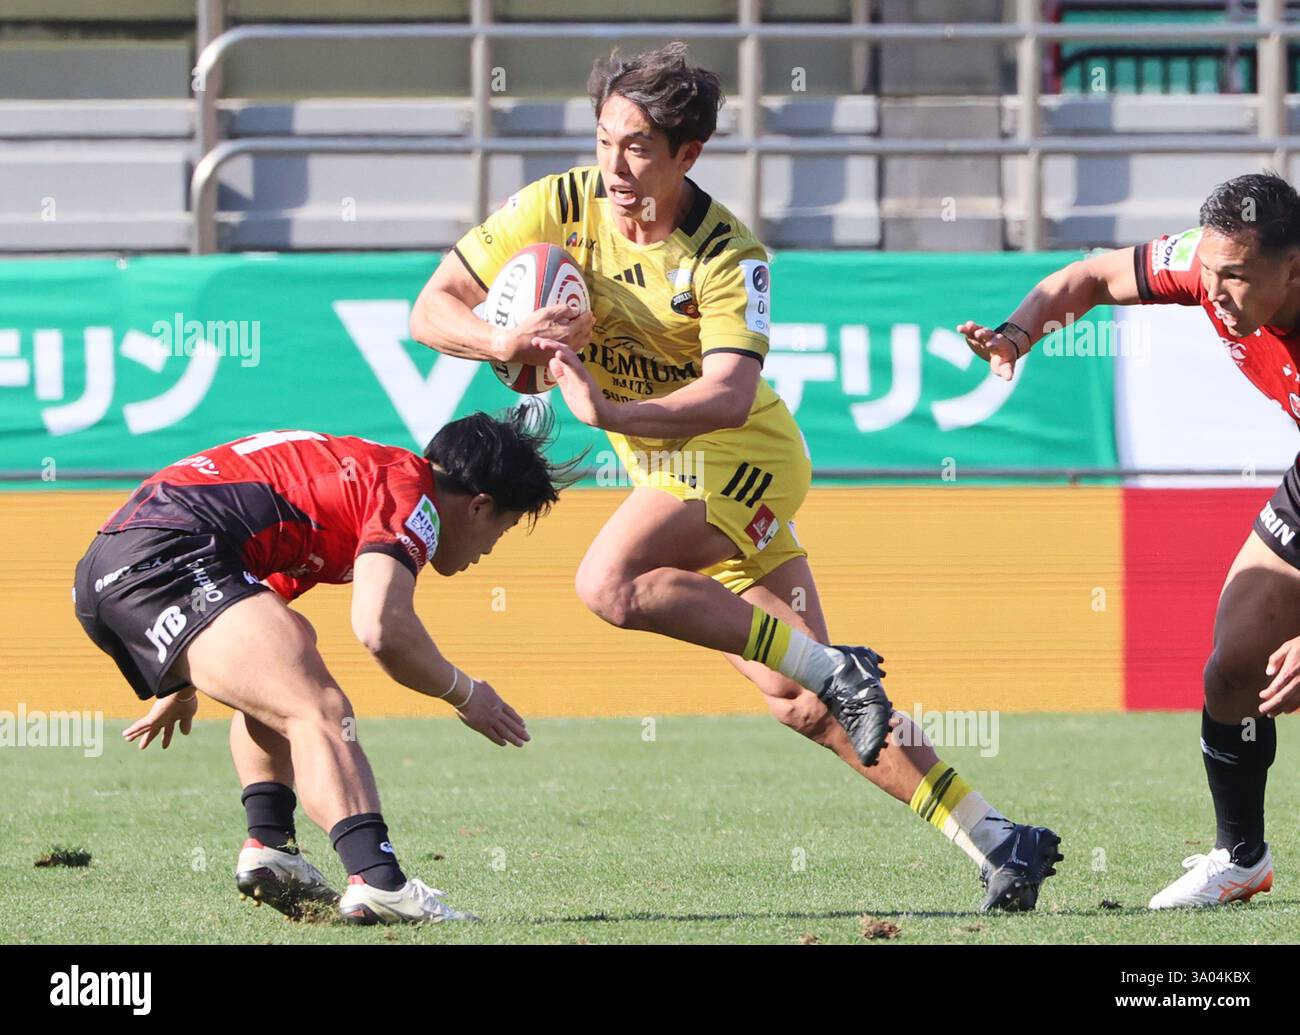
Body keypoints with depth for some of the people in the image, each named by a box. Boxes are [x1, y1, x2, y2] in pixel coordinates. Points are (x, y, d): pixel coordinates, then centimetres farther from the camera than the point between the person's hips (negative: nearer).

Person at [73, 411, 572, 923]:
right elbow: (383, 629, -18)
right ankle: (377, 881, -36)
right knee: (319, 712, -19)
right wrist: (464, 693, -1)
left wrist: (181, 686, 55)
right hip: (166, 557, -10)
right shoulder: (412, 492, -1)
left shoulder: (364, 470, 29)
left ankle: (268, 845, 17)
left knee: (272, 683, 31)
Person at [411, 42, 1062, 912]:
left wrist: (605, 411, -43)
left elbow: (729, 396, -31)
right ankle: (993, 837, 3)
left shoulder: (729, 255, -19)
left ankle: (836, 668, -20)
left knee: (611, 583, -30)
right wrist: (501, 341, -27)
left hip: (741, 454, -6)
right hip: (664, 468, 6)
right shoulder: (560, 207, -7)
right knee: (801, 705, 0)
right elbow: (432, 307, -6)